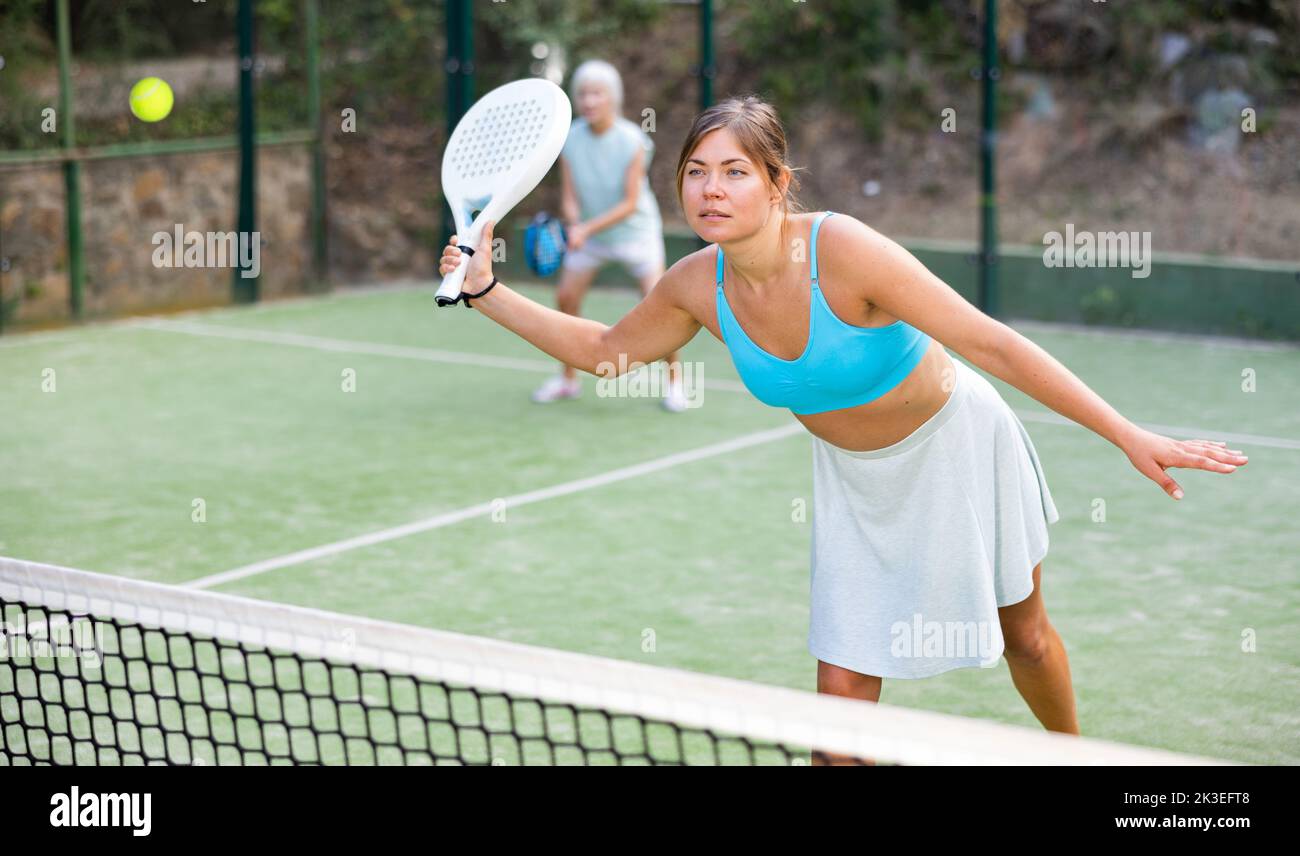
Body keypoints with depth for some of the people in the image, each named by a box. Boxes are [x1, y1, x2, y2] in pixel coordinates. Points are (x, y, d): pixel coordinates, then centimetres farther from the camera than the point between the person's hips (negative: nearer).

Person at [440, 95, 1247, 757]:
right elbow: (603, 350, 3)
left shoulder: (843, 250, -34)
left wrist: (1129, 437, -34)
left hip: (955, 445, -3)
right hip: (854, 478, 3)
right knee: (844, 688, -4)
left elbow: (992, 344, -32)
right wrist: (488, 291, -5)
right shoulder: (698, 286, -17)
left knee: (1026, 637, 17)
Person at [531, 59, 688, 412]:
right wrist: (574, 223, -33)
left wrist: (588, 228, -32)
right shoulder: (570, 139, -13)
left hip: (634, 229, -4)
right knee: (566, 297, 0)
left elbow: (630, 204, -23)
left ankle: (674, 378, 2)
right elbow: (569, 197, -11)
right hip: (588, 231, 4)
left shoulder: (632, 141, -23)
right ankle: (568, 379, 18)